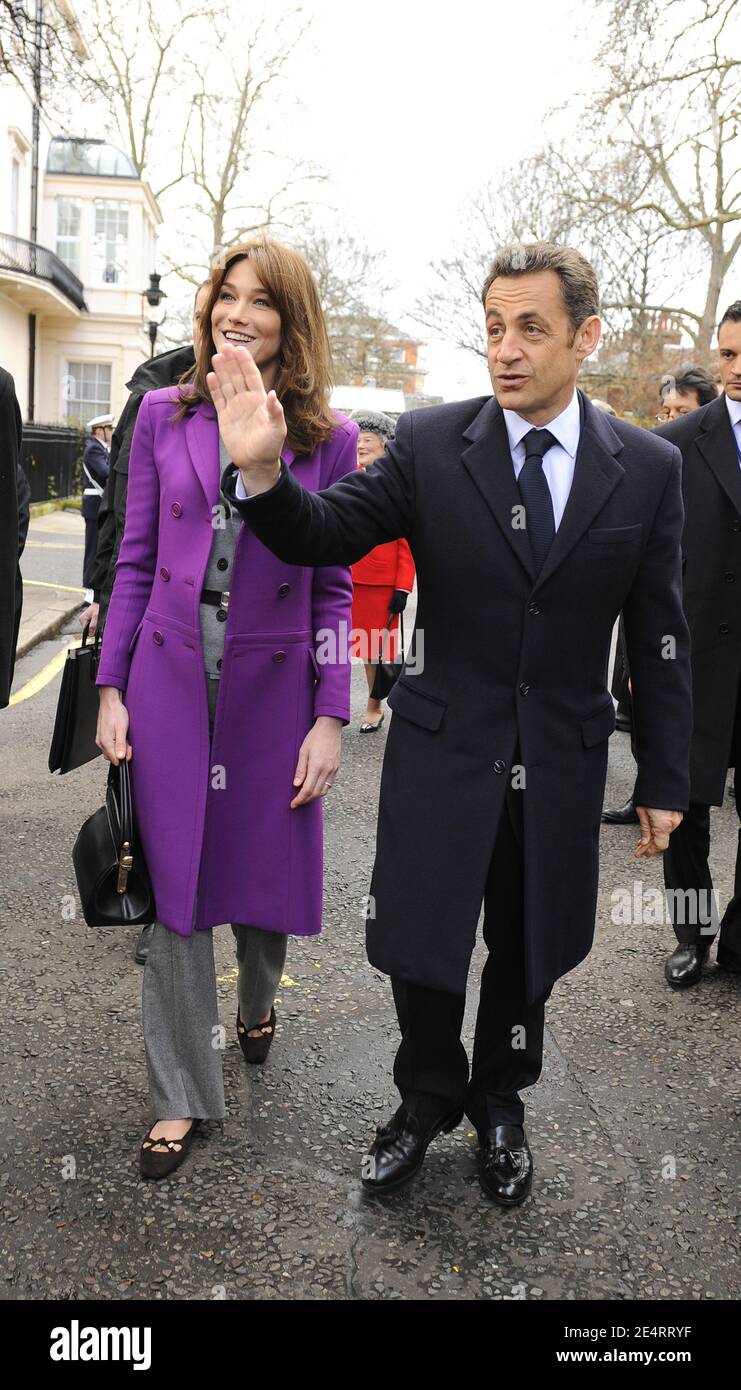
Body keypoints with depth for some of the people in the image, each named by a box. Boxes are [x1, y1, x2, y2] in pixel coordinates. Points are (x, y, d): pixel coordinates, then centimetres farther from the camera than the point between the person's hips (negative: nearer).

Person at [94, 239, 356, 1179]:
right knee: (172, 886, 4)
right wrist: (111, 688, 1)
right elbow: (134, 562, 5)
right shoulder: (163, 416, 3)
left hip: (273, 687, 0)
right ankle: (183, 1094, 21)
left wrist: (330, 718, -5)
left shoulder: (329, 439, 0)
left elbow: (333, 589, 1)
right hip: (171, 680, 1)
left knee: (264, 869, 12)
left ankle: (257, 1002, 47)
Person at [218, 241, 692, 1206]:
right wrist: (262, 471, -29)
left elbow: (660, 637, 0)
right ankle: (427, 1100, 38)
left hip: (563, 765, 1)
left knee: (529, 953, 16)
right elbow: (324, 536, -8)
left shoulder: (648, 469, -4)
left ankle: (499, 1103, 43)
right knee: (420, 950, 9)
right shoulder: (430, 444, -7)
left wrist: (665, 780, 3)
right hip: (442, 752, 0)